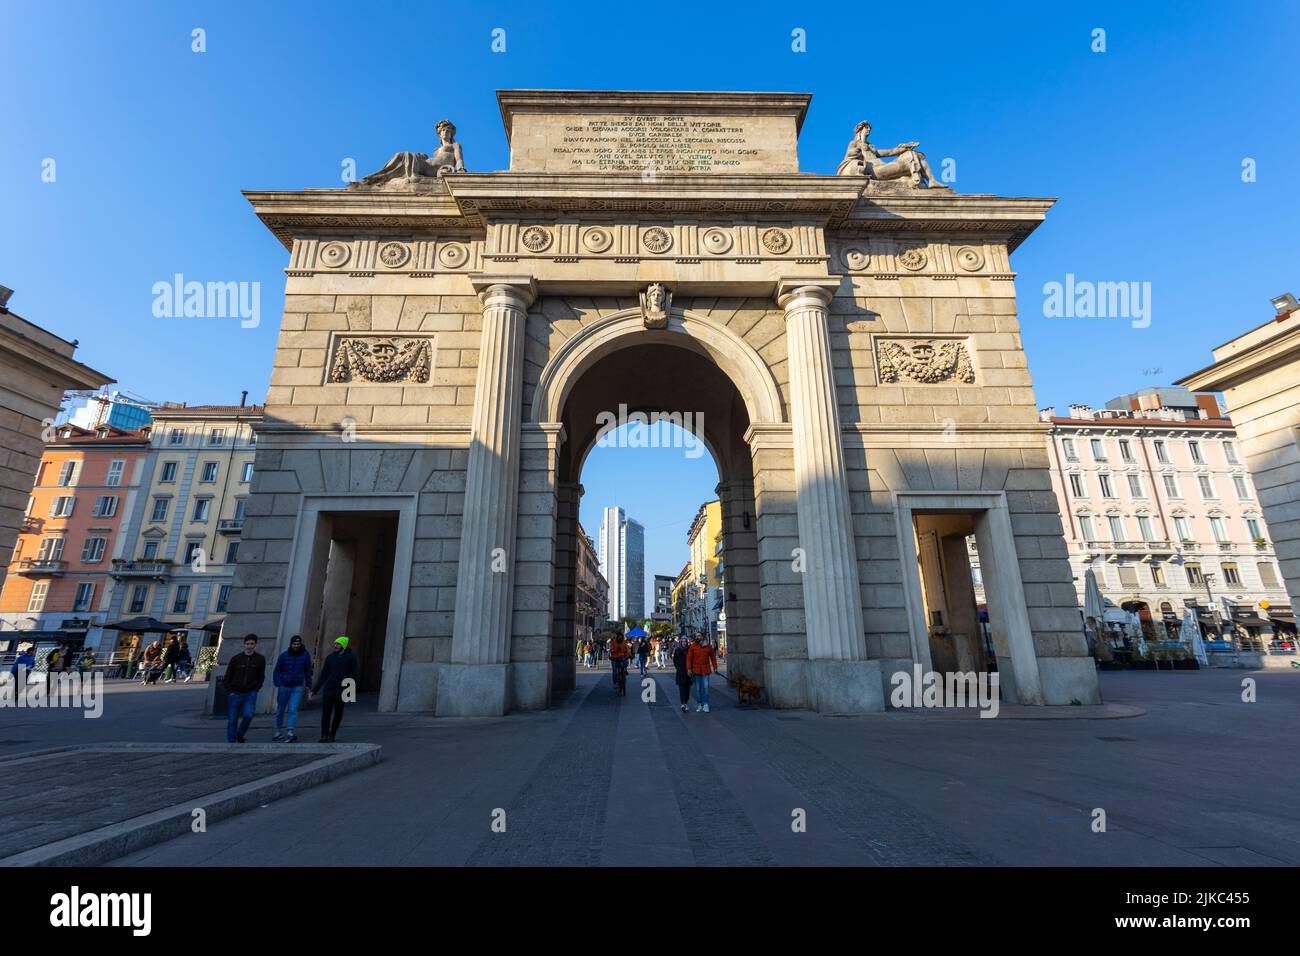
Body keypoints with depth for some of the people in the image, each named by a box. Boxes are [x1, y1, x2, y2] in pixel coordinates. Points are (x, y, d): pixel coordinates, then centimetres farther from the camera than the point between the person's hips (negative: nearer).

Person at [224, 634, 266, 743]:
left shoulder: (260, 659, 2)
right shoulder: (235, 658, 1)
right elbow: (227, 677, 7)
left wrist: (256, 689, 0)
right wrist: (230, 691, -2)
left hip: (250, 694, 0)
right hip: (234, 694, 1)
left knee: (248, 715, -15)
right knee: (232, 720, 3)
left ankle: (240, 734, 11)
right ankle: (231, 742, 17)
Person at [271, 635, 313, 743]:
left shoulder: (305, 655, -4)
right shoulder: (284, 656, -6)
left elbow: (308, 670, 7)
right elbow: (277, 671, 0)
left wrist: (308, 684, 9)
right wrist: (278, 684, -12)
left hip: (297, 687, -1)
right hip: (284, 686, 1)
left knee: (293, 709, -11)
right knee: (280, 709, 12)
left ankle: (290, 733, -15)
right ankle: (279, 732, 29)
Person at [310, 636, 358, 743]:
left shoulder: (351, 657, -1)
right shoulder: (330, 658, 8)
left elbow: (354, 675, -4)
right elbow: (323, 676, 11)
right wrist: (314, 691, 6)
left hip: (341, 692, -2)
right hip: (328, 691, 2)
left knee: (338, 714, 7)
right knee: (325, 714, -7)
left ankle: (332, 735, 21)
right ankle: (324, 737, -7)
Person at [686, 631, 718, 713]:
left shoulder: (708, 646, 3)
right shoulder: (692, 647, -1)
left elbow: (713, 656, 10)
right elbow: (689, 658, -2)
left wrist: (715, 666, 5)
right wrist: (689, 668, -8)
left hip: (706, 670, 0)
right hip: (696, 670, 0)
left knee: (705, 687, -6)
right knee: (698, 689, 8)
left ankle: (705, 704, 1)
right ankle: (699, 704, 20)